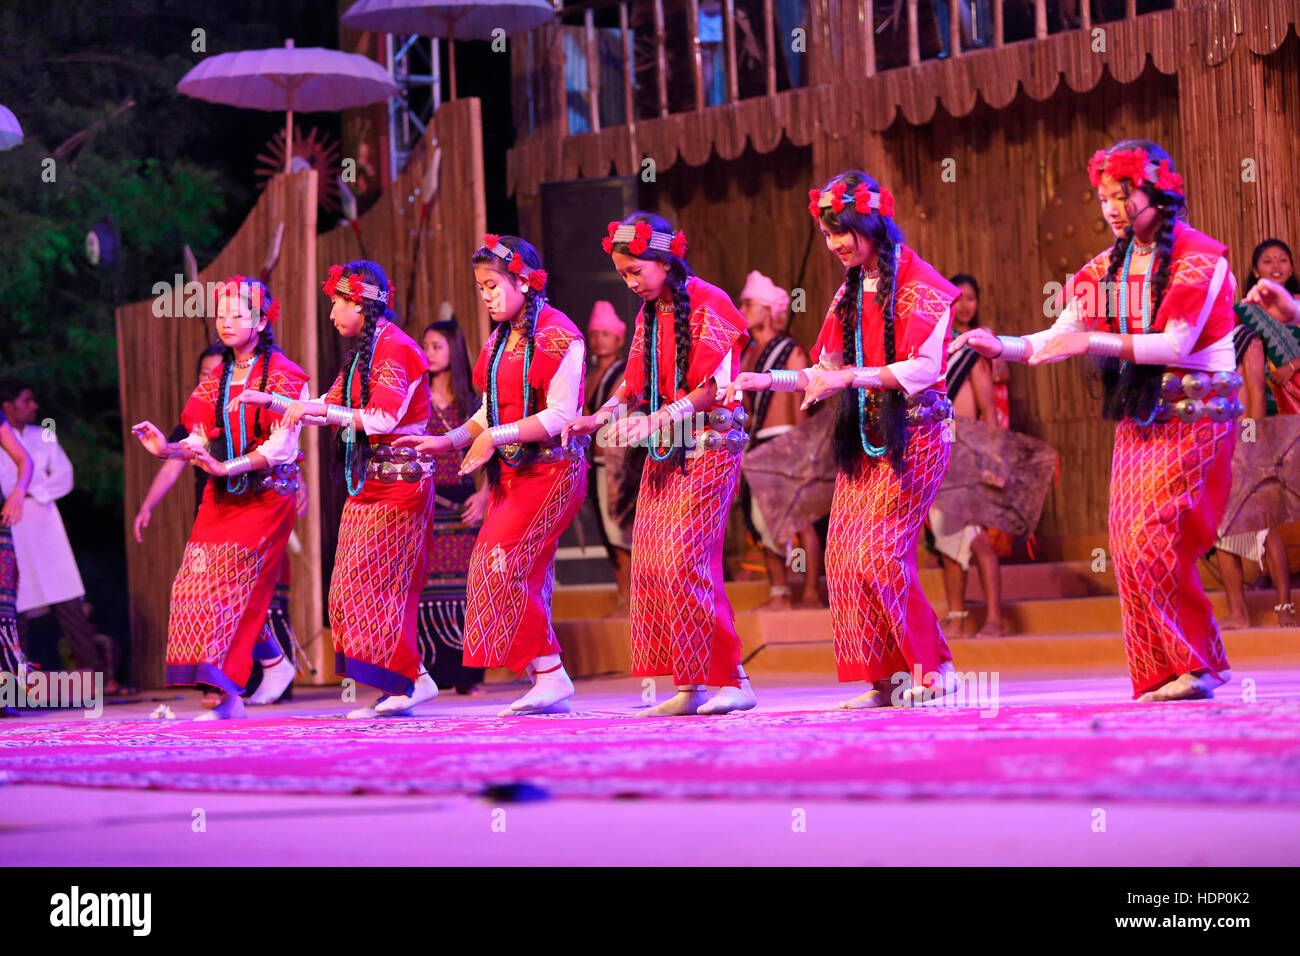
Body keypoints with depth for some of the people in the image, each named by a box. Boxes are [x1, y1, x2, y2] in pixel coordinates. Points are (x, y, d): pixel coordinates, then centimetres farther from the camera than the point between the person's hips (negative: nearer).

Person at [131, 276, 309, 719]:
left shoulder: (283, 375, -6)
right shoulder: (217, 380, 14)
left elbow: (282, 445, -15)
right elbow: (203, 440, 8)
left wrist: (227, 467, -27)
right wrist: (169, 448, -13)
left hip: (266, 494, -6)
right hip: (222, 497, 6)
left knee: (237, 587, -14)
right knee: (202, 582, -3)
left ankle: (229, 694, -13)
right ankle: (275, 662, 14)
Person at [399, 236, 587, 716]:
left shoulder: (557, 335, -10)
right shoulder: (500, 340, 16)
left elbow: (561, 416, -16)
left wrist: (496, 437, -19)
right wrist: (447, 441, 4)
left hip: (550, 469, -8)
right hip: (511, 474, 8)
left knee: (501, 563, -17)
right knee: (524, 576, 2)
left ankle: (549, 674, -13)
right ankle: (547, 683, 3)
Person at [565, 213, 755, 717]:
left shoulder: (709, 304, -9)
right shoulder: (648, 314, 16)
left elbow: (715, 387, -16)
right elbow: (635, 384, 15)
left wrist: (657, 418, -25)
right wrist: (597, 418, -1)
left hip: (708, 445, -8)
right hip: (664, 450, 8)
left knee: (686, 559, -15)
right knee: (651, 560, 1)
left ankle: (732, 680, -10)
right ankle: (690, 686, 4)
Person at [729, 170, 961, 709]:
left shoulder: (918, 283, -7)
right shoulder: (851, 293, 16)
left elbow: (924, 367, -17)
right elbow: (827, 372, 17)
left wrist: (851, 377, -24)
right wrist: (770, 380, 2)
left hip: (913, 431, -7)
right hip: (864, 436, 7)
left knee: (878, 553, -15)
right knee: (843, 554, -2)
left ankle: (933, 668, -4)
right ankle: (884, 676, 2)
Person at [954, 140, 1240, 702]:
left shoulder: (1200, 259, -9)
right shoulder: (1109, 267, 11)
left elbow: (1176, 344, -18)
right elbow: (1058, 339, 7)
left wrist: (1094, 342, -25)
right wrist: (1001, 347, -11)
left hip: (1195, 418, -6)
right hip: (1138, 419, 6)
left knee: (1153, 543, -14)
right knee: (1128, 548, 0)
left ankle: (1197, 664, -4)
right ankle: (1162, 675, 5)